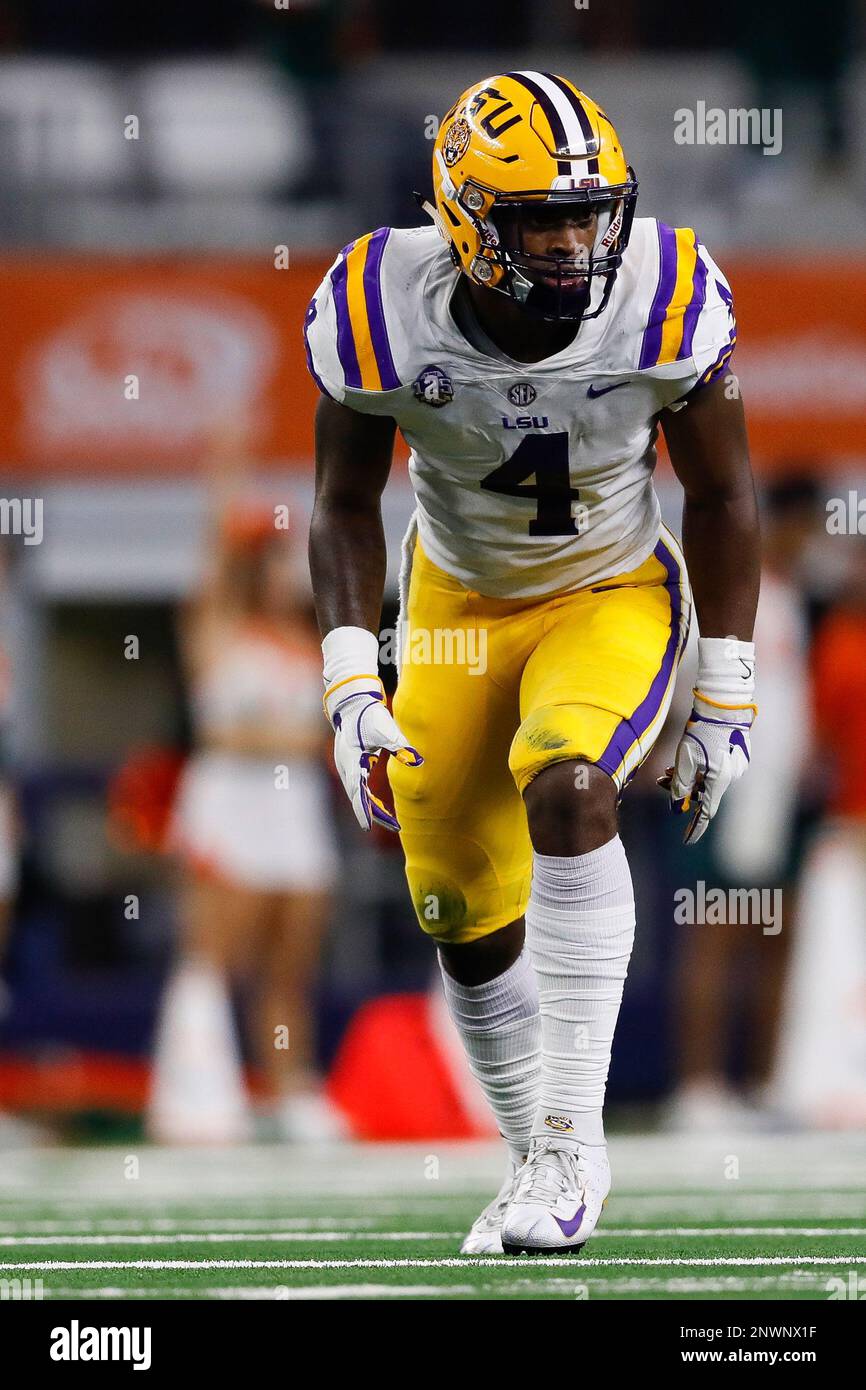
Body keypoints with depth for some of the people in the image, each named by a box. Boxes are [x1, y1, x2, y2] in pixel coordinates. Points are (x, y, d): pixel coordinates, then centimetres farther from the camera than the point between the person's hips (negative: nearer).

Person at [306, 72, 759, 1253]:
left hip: (613, 600, -2)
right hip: (459, 608, 2)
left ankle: (573, 1133, -26)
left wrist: (726, 699, -7)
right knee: (468, 924, 4)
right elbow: (346, 506, -8)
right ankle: (538, 1163, 27)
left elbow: (721, 498, -8)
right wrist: (351, 686, -18)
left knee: (566, 789, -31)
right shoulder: (385, 311, -23)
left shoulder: (668, 305, -23)